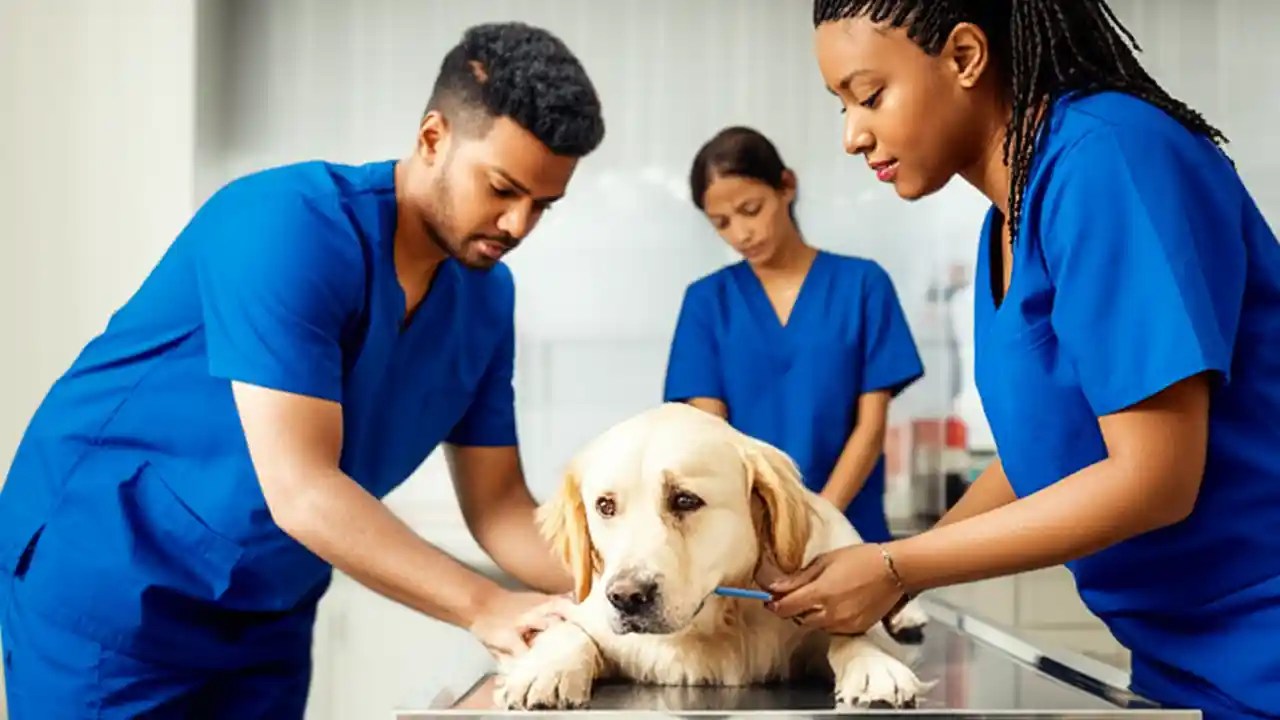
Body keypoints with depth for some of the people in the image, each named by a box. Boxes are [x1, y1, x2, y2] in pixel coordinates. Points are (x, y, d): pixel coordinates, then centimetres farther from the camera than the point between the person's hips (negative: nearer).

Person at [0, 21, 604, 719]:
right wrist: (484, 606, -31)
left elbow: (498, 505, -1)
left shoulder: (486, 294, -3)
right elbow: (301, 490, -30)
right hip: (106, 575, -6)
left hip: (266, 609, 7)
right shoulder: (290, 227, -25)